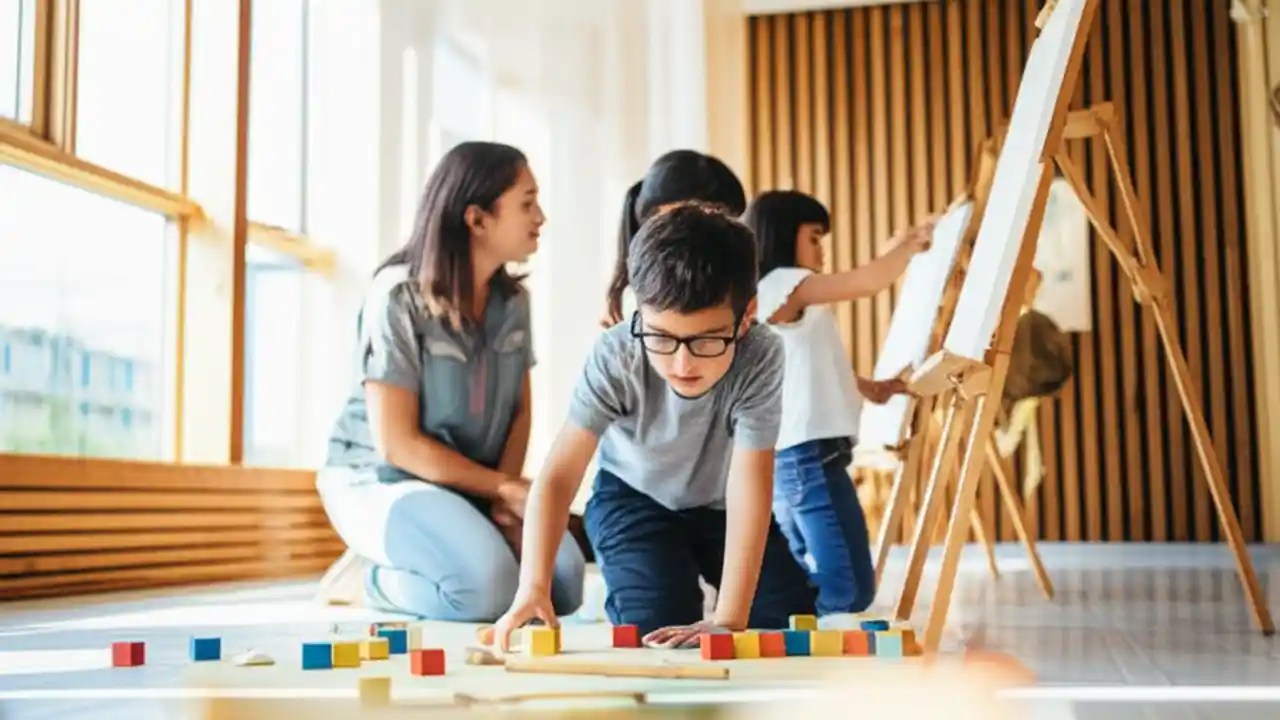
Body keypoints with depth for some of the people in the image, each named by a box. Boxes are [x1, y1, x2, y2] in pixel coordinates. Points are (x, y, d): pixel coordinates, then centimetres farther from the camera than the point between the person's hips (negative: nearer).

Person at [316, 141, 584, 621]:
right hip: (382, 480, -6)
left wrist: (506, 493, -10)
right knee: (489, 584, -31)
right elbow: (397, 444, -18)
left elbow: (520, 410, 9)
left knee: (562, 582, -17)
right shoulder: (398, 295, -17)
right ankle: (375, 580, 0)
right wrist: (504, 488, -16)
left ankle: (402, 567, 5)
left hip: (472, 486, 6)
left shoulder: (512, 300, 3)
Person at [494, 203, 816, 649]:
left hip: (722, 505, 1)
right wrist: (533, 588, -48)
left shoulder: (760, 359, -35)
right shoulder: (616, 357, -33)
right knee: (654, 630, -20)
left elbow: (750, 488, -37)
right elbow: (559, 475, -35)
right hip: (635, 497, -1)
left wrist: (728, 619, -42)